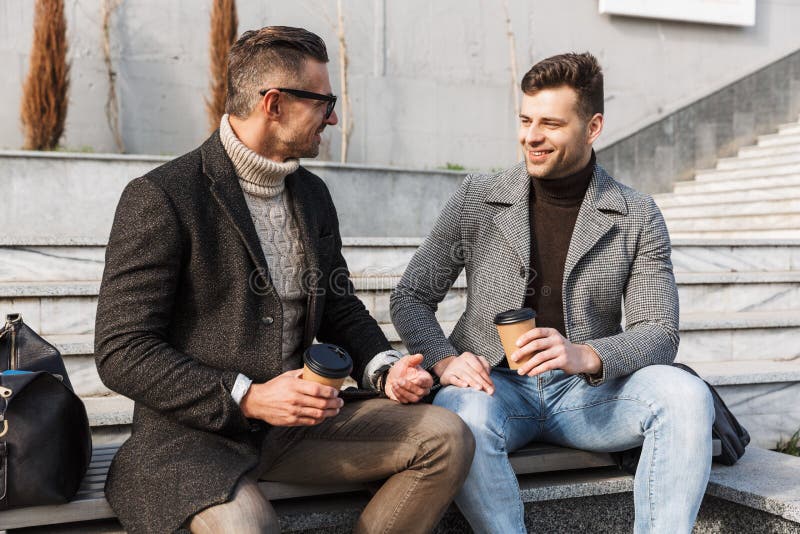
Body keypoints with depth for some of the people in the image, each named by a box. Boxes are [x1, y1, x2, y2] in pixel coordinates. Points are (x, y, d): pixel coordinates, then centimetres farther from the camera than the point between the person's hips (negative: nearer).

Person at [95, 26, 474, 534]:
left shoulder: (313, 194, 11)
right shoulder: (162, 197, -11)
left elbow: (341, 308, 19)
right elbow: (121, 353, -14)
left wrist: (385, 369, -2)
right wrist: (248, 397, -22)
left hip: (297, 422, 7)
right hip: (192, 436, -6)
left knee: (448, 437, -9)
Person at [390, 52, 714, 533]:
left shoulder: (638, 218, 3)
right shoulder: (477, 198, 3)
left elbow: (660, 333, -2)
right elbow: (411, 298, 6)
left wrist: (586, 356, -23)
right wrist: (445, 360, -15)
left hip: (588, 391, 1)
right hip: (496, 384, -1)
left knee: (685, 394, -26)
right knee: (462, 416, -35)